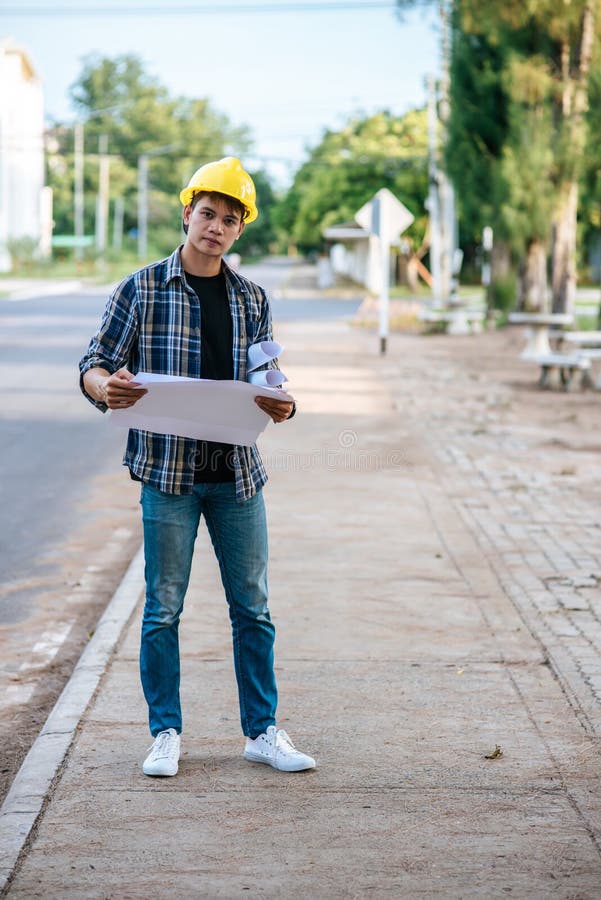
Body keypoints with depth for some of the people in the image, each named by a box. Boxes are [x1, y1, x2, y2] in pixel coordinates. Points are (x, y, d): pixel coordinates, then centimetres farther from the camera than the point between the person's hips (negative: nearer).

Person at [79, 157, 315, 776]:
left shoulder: (251, 299, 10)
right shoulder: (142, 289, -1)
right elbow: (94, 364, 1)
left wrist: (281, 407, -11)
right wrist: (107, 388, -23)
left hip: (238, 472, 3)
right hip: (168, 470, -3)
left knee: (252, 606, 7)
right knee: (163, 608, 3)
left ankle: (262, 731, 16)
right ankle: (165, 733, 14)